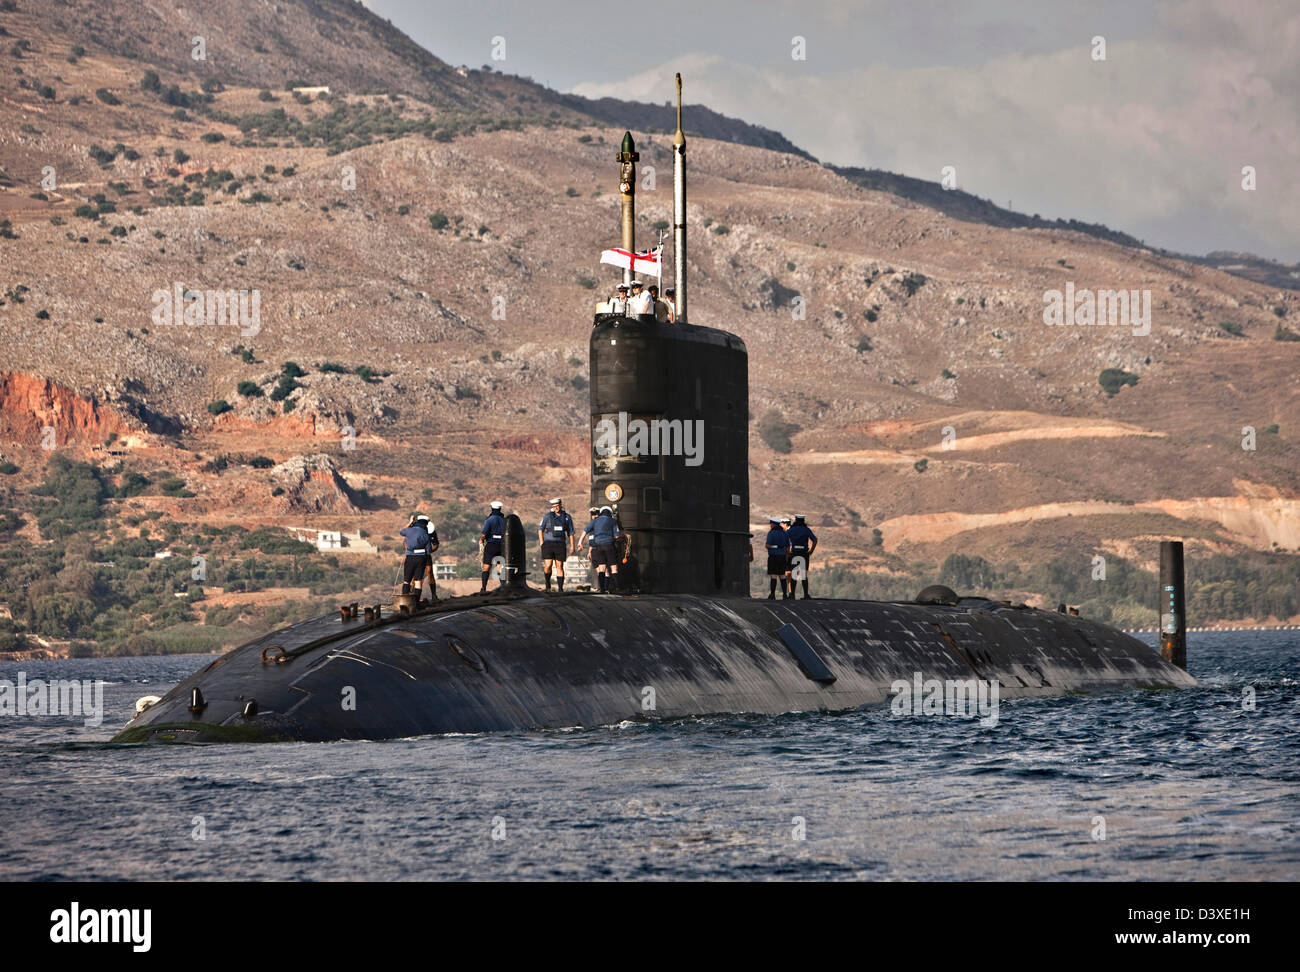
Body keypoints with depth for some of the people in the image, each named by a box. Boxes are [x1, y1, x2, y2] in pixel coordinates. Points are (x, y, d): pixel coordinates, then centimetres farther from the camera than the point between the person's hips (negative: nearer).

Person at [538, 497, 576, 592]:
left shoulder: (567, 517, 5)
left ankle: (561, 588, 1)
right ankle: (547, 582, 17)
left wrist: (572, 546, 3)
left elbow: (570, 533, 10)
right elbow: (540, 529, 5)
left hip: (560, 544, 1)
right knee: (548, 565, -10)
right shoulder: (548, 516, -1)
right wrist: (542, 543, -4)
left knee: (559, 566, -1)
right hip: (548, 544, -1)